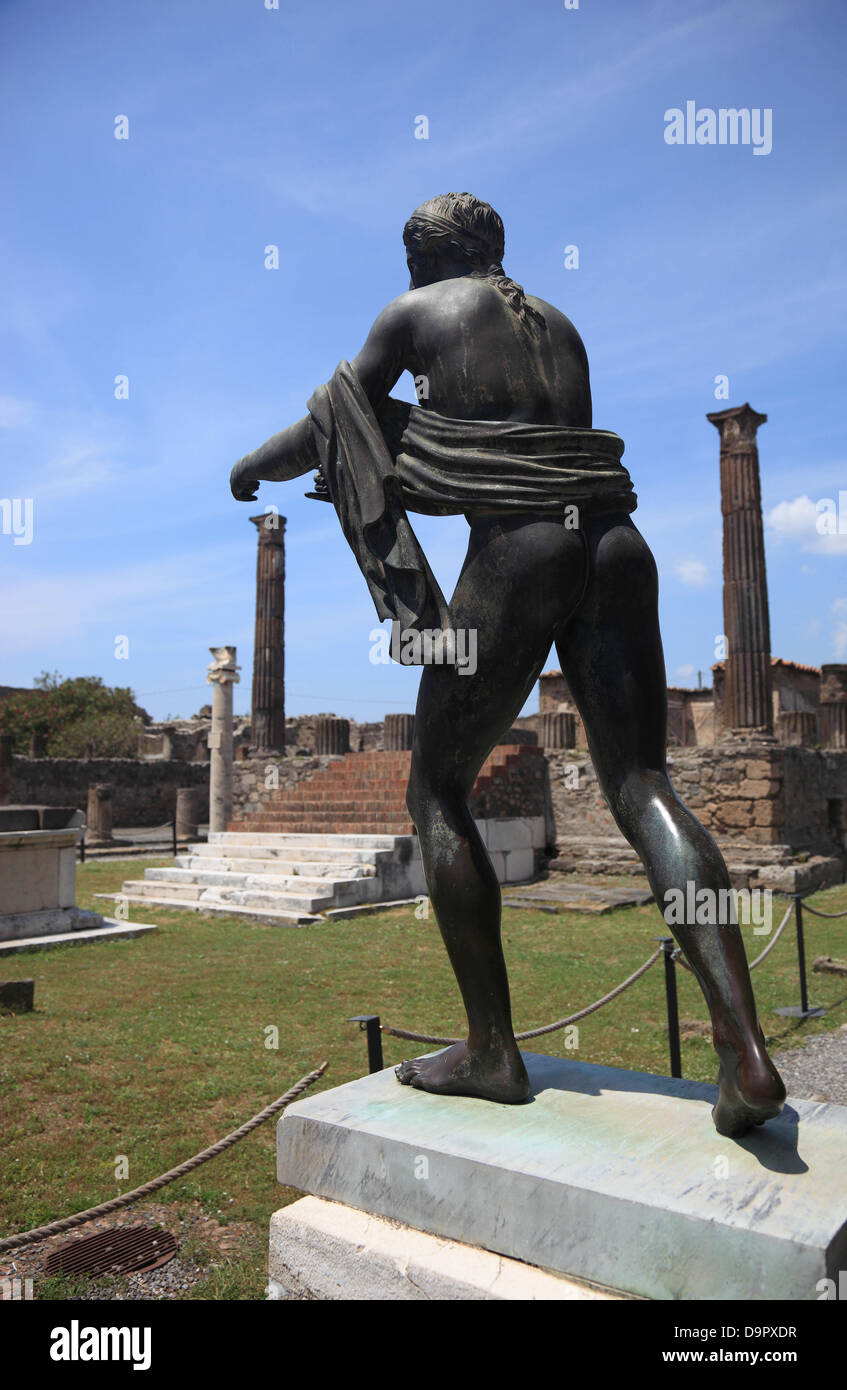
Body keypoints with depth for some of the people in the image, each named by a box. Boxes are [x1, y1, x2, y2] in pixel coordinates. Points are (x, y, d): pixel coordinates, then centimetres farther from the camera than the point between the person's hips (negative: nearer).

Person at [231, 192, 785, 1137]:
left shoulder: (413, 313, 13)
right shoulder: (557, 324, 28)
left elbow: (328, 431, 18)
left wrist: (251, 469, 38)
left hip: (515, 555, -6)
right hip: (615, 545, 6)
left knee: (437, 792, 6)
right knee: (642, 788, 0)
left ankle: (492, 1050, 7)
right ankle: (744, 1052, -12)